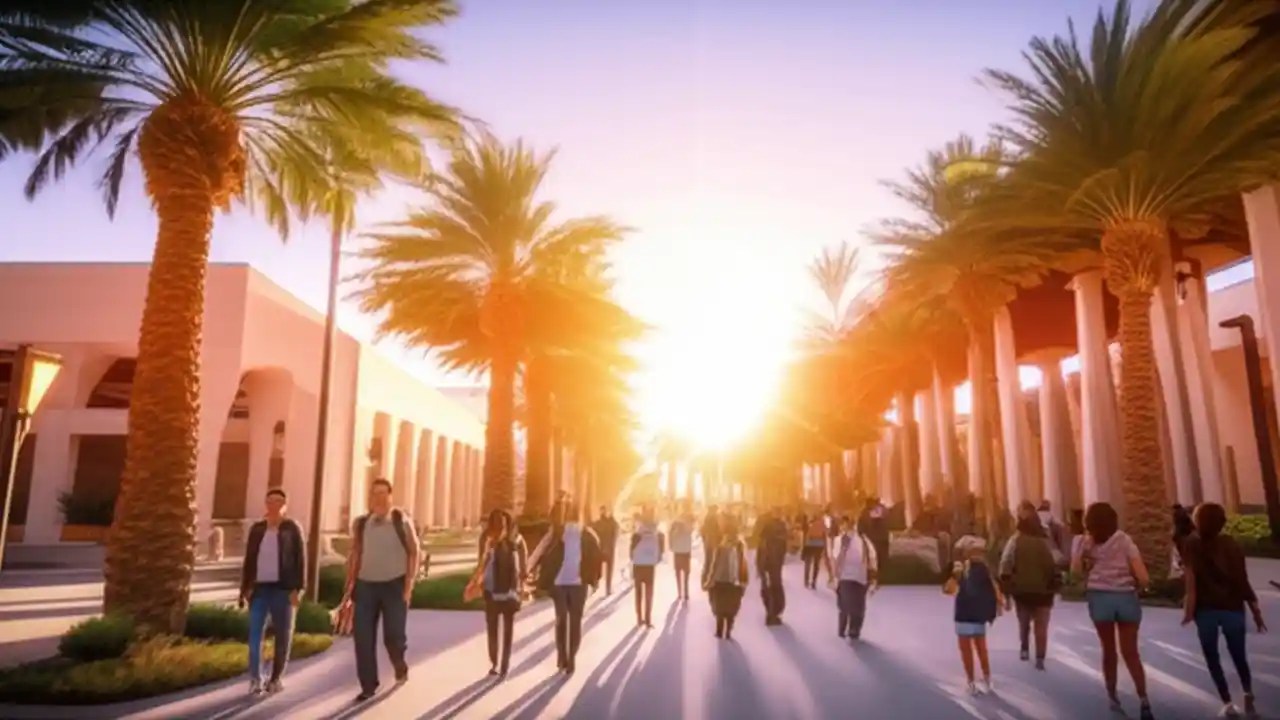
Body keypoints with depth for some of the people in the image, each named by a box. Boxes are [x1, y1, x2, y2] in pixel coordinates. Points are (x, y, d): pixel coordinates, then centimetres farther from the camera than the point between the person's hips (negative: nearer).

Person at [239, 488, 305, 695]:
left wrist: (297, 589, -11)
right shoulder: (257, 528, 10)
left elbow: (300, 560, -3)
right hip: (260, 588, 2)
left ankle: (275, 678, 16)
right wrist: (245, 588, 4)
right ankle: (255, 679, -5)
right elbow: (249, 560, 11)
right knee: (255, 633, -8)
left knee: (283, 636, 4)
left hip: (283, 588, -2)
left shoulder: (293, 529, 0)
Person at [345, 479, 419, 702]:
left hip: (395, 585, -3)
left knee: (393, 636, -3)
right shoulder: (361, 524, 4)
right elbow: (355, 555, 8)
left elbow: (413, 553, -4)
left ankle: (400, 667, 30)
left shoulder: (401, 521, -6)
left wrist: (409, 585, -10)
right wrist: (350, 585, 3)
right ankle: (368, 686, 13)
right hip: (366, 585, 3)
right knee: (363, 638, -2)